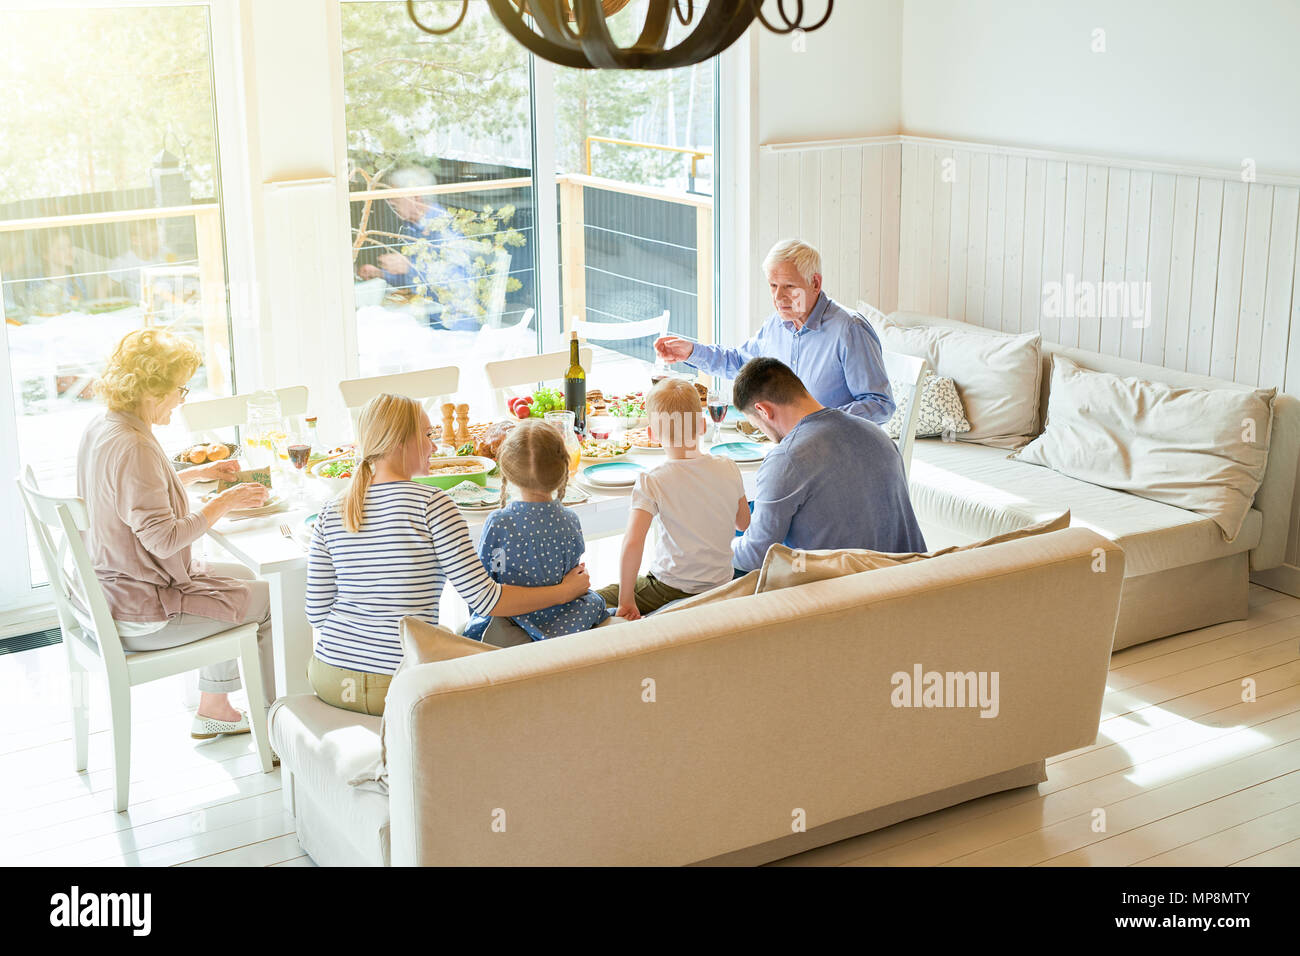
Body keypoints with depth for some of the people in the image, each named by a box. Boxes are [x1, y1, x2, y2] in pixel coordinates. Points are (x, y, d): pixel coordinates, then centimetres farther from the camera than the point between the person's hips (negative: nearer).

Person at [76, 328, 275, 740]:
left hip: (109, 591, 11)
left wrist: (197, 473, 17)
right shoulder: (131, 447, -28)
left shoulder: (101, 428, 3)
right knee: (273, 600, 2)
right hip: (143, 616, -10)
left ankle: (213, 708, 33)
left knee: (242, 578, 27)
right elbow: (163, 538, -29)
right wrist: (224, 502, -19)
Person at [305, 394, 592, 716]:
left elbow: (317, 612, 3)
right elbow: (483, 598, -14)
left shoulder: (331, 514, 0)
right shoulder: (432, 504, -14)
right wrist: (565, 590, -2)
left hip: (331, 679, 4)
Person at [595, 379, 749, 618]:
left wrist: (626, 601, -21)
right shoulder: (728, 469, -5)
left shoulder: (652, 483, -19)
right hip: (722, 587, 6)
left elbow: (632, 543, -29)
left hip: (672, 589, -6)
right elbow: (744, 524, 10)